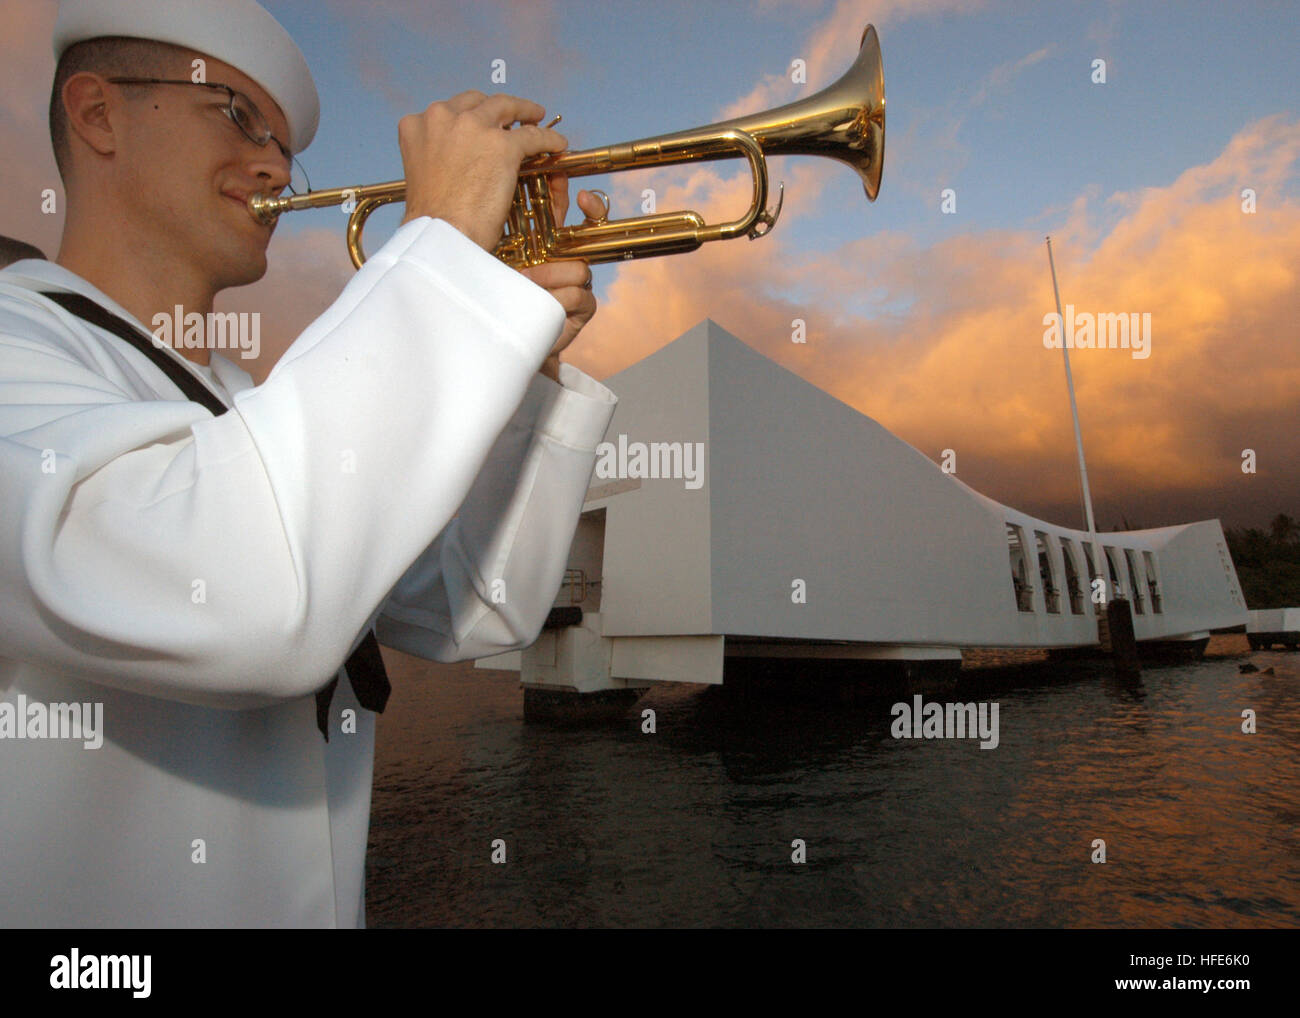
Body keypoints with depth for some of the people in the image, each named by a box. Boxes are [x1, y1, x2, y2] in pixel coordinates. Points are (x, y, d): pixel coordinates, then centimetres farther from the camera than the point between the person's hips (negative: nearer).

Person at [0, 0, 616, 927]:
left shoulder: (261, 410, 10)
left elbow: (478, 609, 3)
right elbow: (240, 607, -31)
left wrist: (540, 363, -6)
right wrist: (446, 235, -23)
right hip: (87, 901, -5)